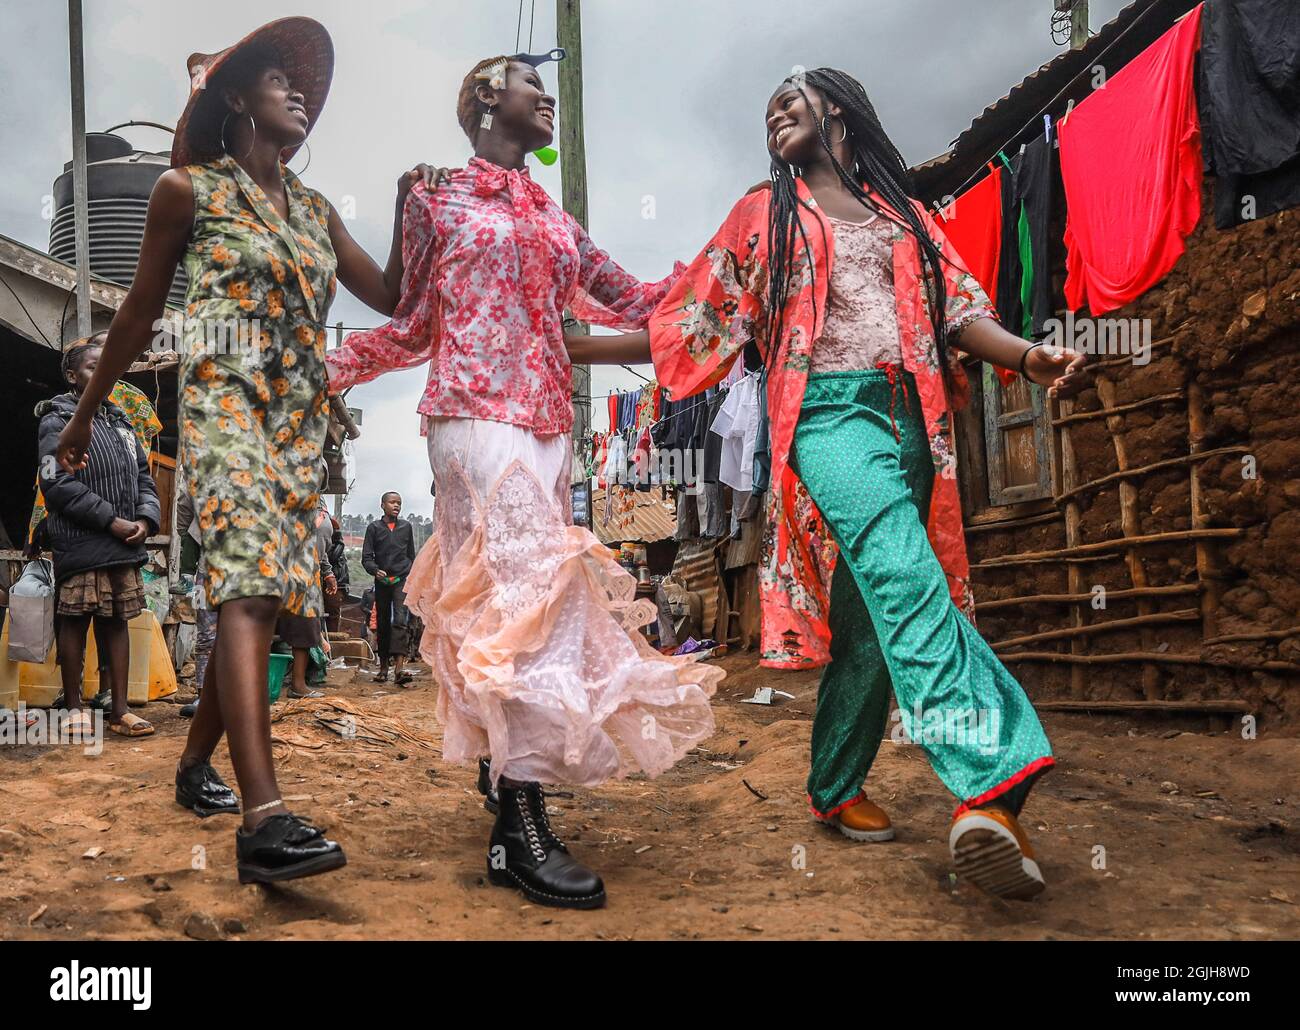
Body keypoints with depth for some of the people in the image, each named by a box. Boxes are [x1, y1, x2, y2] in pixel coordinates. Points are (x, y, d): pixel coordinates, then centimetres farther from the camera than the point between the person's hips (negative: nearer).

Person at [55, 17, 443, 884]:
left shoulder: (316, 210, 19)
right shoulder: (189, 189, 4)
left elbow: (392, 298, 16)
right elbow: (140, 313, 9)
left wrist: (409, 211, 6)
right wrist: (86, 414, 15)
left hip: (302, 415, 6)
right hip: (226, 398, -6)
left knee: (264, 589, 7)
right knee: (248, 579, -23)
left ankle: (197, 763, 26)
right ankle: (264, 817, -32)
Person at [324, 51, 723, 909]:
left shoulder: (554, 220, 25)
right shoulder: (438, 199, 10)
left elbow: (631, 301, 21)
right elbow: (414, 325, 10)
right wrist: (318, 370, 3)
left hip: (549, 425, 6)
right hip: (478, 417, -6)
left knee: (504, 603, 6)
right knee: (531, 590, -18)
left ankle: (507, 790, 13)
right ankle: (521, 829, -16)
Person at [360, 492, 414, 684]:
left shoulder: (406, 527, 9)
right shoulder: (374, 528, 4)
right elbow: (366, 557, 1)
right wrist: (376, 570, -18)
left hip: (403, 579, -1)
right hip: (382, 581, 1)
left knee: (400, 619, -17)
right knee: (382, 624, 9)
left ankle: (399, 668, -27)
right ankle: (383, 667, 20)